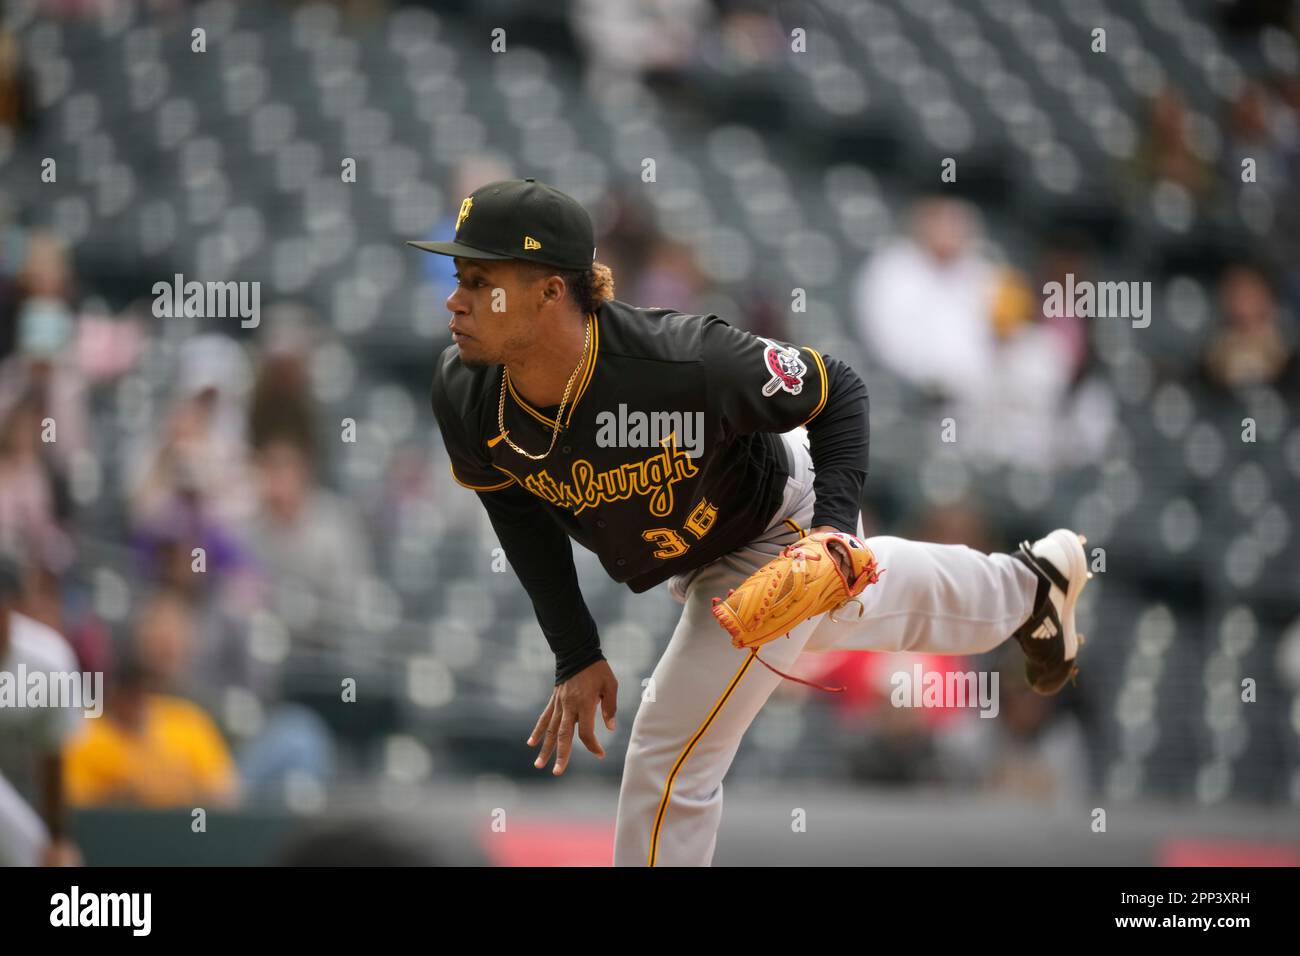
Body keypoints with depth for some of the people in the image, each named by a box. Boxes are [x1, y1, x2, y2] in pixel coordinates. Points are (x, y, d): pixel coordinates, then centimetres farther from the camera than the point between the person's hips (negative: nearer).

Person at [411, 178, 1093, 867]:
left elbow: (837, 391, -23)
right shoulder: (465, 395, -28)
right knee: (871, 604, 32)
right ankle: (1030, 586, 60)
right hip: (687, 563, 6)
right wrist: (576, 656, -7)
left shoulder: (683, 364, -42)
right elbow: (519, 513, -6)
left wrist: (835, 525, -35)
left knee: (671, 754, -11)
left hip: (779, 535, -6)